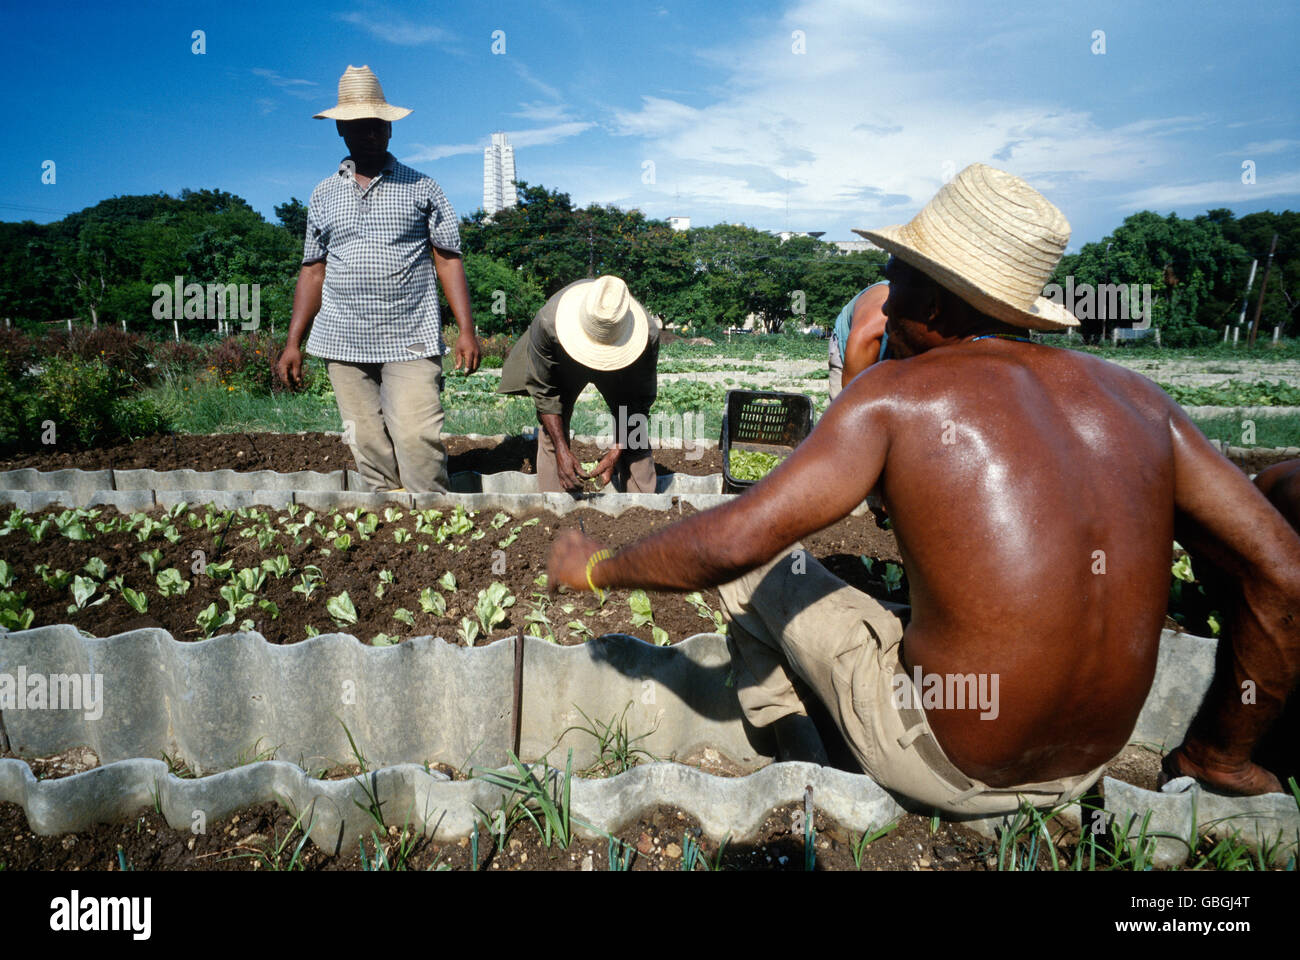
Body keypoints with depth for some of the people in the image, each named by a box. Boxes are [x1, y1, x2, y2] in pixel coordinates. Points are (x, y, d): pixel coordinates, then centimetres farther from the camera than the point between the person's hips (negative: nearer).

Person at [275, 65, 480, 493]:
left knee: (417, 439, -13)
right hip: (343, 344, 3)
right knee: (369, 448, 3)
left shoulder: (422, 188, 9)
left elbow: (448, 260, 4)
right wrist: (293, 343, 11)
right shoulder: (323, 196, 15)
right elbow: (313, 270, 17)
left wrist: (466, 330, -6)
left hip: (411, 342, -3)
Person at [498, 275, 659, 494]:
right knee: (551, 432, -11)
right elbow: (544, 391, -26)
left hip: (620, 366, 0)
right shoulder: (547, 322, -40)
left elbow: (640, 400, -23)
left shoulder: (648, 335, -39)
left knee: (635, 435, -12)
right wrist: (562, 450, -31)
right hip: (564, 365, 0)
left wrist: (617, 452, -29)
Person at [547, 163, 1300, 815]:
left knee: (758, 564, 14)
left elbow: (733, 538, -21)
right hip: (1086, 766, 6)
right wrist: (1221, 755, 9)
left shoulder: (898, 393, -15)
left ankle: (785, 754, 31)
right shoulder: (1135, 396, -1)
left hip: (944, 765, -5)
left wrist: (596, 568, -3)